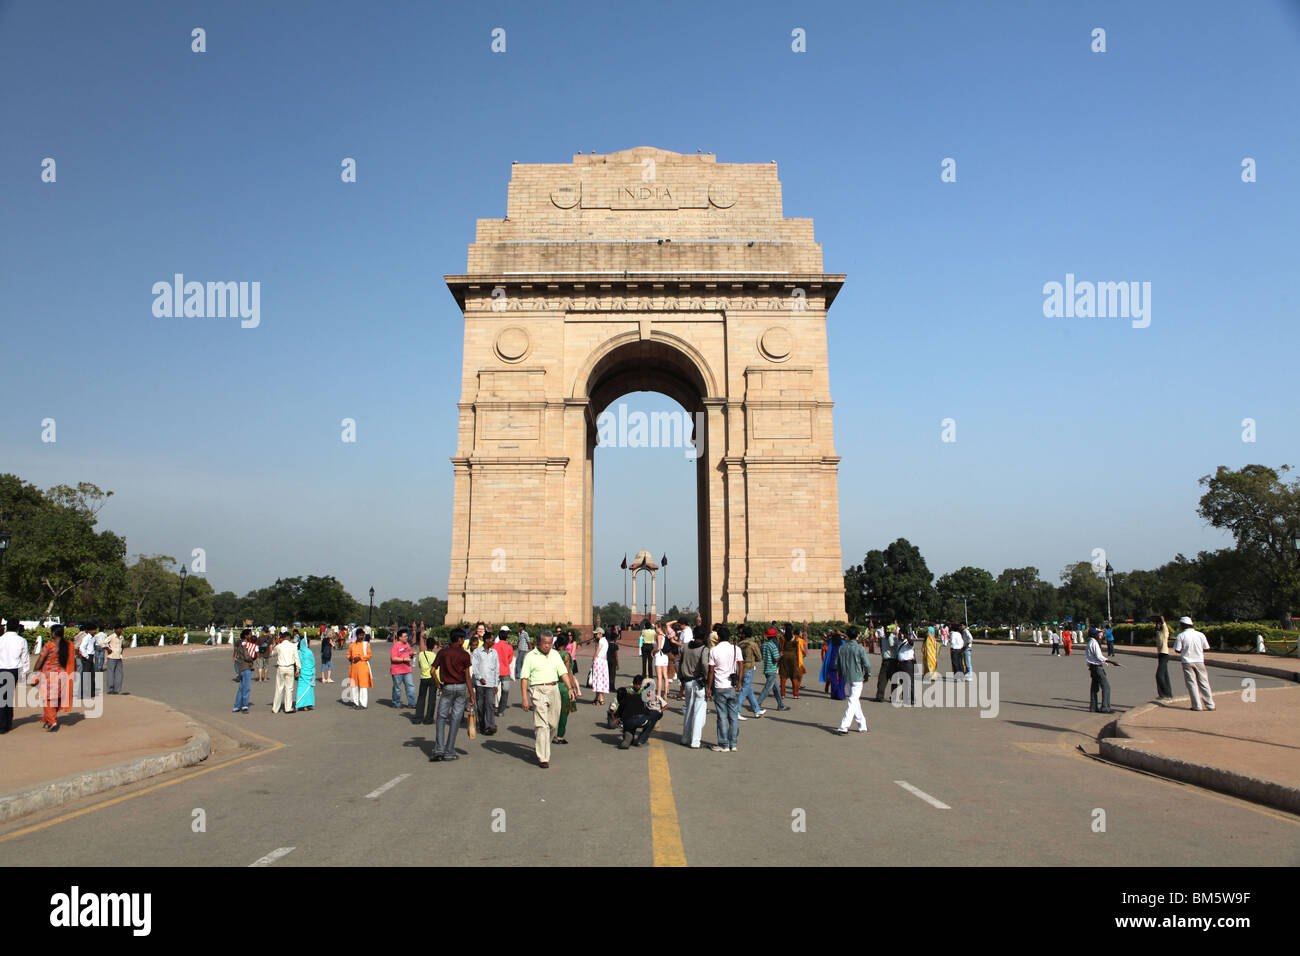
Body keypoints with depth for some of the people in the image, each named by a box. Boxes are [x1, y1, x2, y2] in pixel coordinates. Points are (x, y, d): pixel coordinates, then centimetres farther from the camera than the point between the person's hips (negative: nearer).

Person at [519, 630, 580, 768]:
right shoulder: (530, 656, -2)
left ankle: (539, 746, 34)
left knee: (553, 723, 10)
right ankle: (543, 758, -6)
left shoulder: (555, 654, 13)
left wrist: (571, 688, 3)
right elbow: (524, 678, -5)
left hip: (554, 690, 5)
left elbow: (563, 673, 14)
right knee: (542, 725, -9)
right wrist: (525, 698, -12)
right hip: (538, 690, -5)